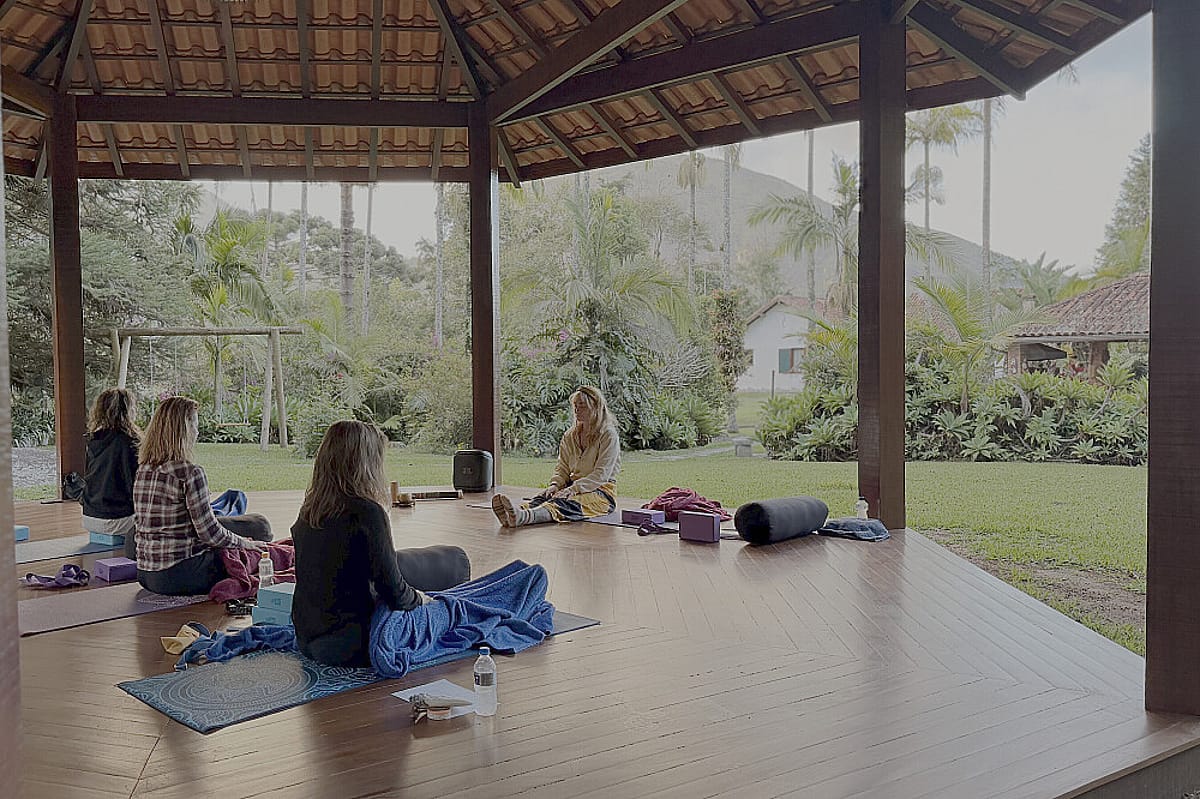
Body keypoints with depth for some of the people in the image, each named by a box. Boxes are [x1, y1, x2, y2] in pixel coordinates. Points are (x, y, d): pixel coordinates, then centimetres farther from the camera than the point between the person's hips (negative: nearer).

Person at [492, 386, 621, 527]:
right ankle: (519, 511, -60)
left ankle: (523, 517, -66)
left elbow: (601, 474, -15)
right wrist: (555, 484, -11)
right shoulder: (569, 436, 15)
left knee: (568, 503, -37)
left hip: (602, 491, -6)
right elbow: (562, 468, 12)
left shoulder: (609, 435, -6)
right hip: (574, 486, 6)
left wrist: (573, 489, -25)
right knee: (545, 496, -27)